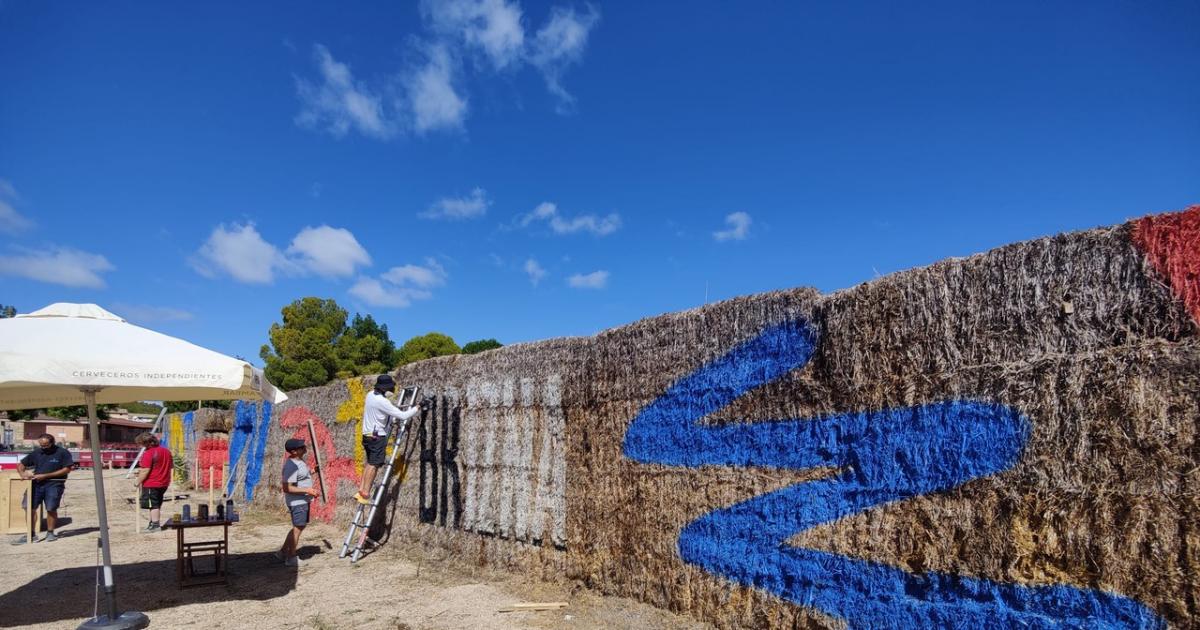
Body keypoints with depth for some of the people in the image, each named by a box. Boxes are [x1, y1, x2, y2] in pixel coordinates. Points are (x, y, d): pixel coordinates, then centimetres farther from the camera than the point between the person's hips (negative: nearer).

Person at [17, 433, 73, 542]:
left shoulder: (63, 453, -2)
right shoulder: (36, 453, 11)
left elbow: (67, 469, -7)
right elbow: (21, 464, 20)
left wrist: (45, 475, -12)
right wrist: (22, 473, -3)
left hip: (54, 484, -4)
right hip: (37, 484, 4)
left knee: (51, 509, -5)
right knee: (29, 507, -1)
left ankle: (50, 533, 11)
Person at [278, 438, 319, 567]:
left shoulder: (299, 461, 8)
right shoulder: (292, 466, -24)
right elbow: (287, 488, -26)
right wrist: (307, 490, -26)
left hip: (303, 500, 10)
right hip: (297, 502, -10)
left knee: (300, 527, 20)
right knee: (298, 528, 1)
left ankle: (283, 551, 31)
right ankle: (291, 558, 14)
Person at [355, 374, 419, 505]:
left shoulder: (370, 395, 5)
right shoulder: (382, 402, -21)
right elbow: (403, 416, -21)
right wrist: (416, 408, -5)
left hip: (367, 434, 9)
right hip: (378, 437, -9)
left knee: (369, 463, 15)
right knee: (373, 465, -6)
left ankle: (361, 491, 16)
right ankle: (365, 494, -7)